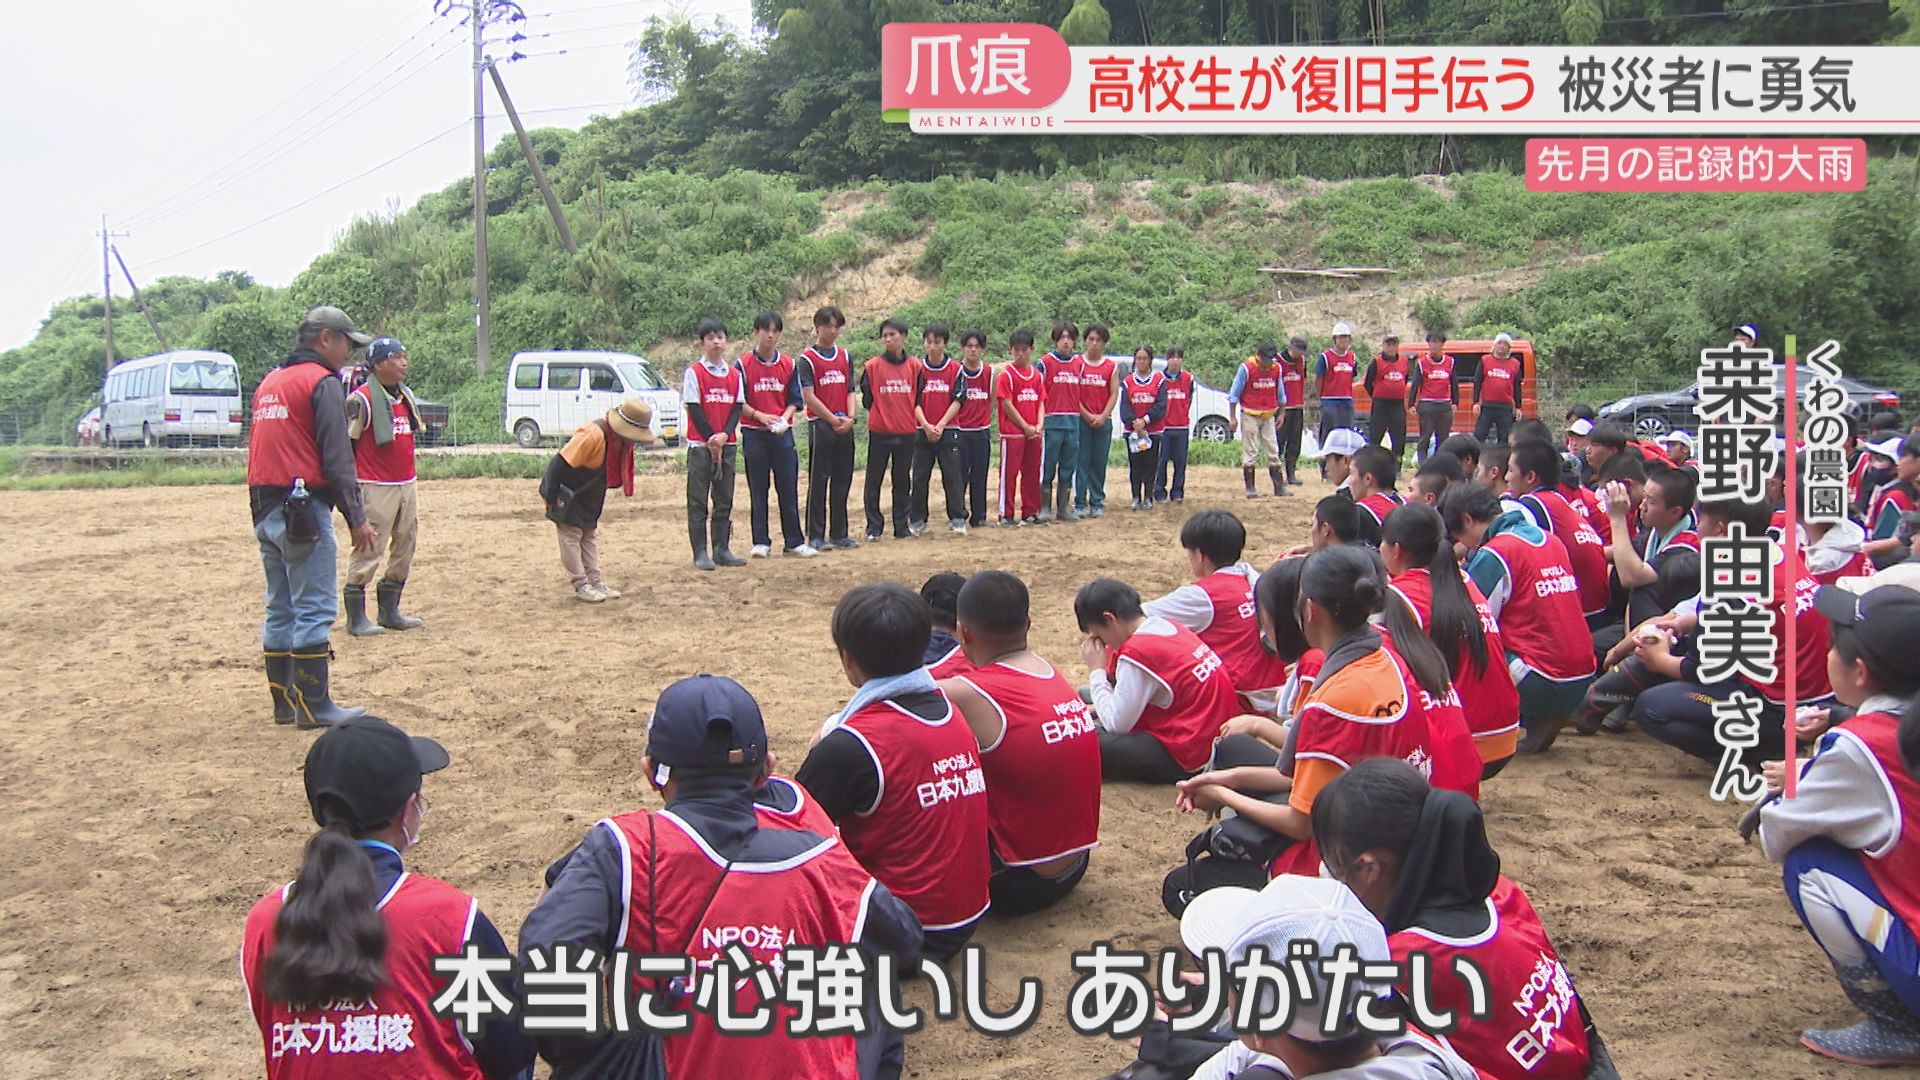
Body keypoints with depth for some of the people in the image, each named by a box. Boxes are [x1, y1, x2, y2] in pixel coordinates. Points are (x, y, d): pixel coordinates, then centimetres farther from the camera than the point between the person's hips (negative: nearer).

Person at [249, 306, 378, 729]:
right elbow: (338, 460, -13)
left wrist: (266, 509, 19)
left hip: (264, 510, 9)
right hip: (304, 509, -9)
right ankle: (314, 707, -5)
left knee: (280, 610, 13)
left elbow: (262, 450, 19)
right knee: (313, 611, -6)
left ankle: (284, 702, 17)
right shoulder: (322, 383, -7)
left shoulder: (268, 382, 19)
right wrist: (357, 519, -12)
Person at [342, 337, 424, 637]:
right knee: (368, 550, -6)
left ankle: (389, 611, 22)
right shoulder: (361, 399, -12)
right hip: (376, 487, -8)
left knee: (405, 548, 12)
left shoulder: (406, 395, 13)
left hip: (406, 485, 8)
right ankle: (356, 618, 2)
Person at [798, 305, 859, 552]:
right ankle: (816, 536, 0)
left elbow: (850, 391, 13)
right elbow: (808, 395, -8)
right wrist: (833, 419, -11)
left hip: (845, 427, 5)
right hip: (820, 425, -5)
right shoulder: (807, 358, -2)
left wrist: (851, 417, -4)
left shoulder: (845, 357, 15)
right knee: (818, 481, -3)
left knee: (842, 481, 8)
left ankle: (839, 533, 15)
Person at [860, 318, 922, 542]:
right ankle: (874, 528, 8)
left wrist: (913, 418, 4)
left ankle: (902, 526, 17)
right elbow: (866, 398, 2)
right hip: (879, 431, -2)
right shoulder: (873, 366, -2)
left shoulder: (914, 365, 3)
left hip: (906, 431, 2)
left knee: (903, 481, 9)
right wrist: (875, 418, 0)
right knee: (874, 481, 2)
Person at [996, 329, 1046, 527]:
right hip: (1012, 432, -6)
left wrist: (1039, 425, -3)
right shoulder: (1006, 374, -6)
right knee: (1009, 474, -2)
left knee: (1032, 473, 10)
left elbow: (1041, 402, 12)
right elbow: (1007, 405, -10)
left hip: (1034, 433, 6)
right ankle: (1006, 515, 2)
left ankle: (1030, 512, 18)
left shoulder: (1037, 374, 11)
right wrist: (1026, 427, -11)